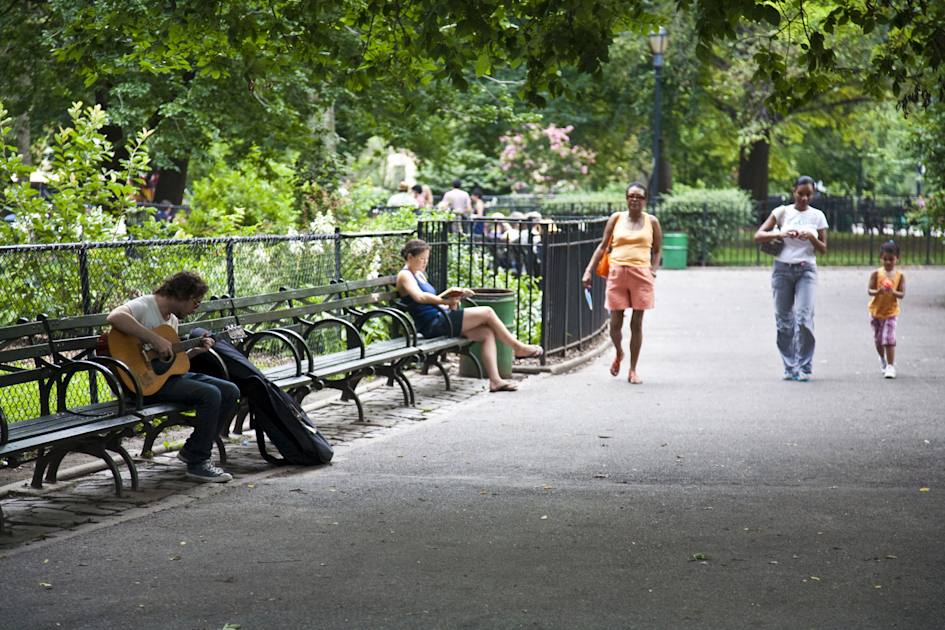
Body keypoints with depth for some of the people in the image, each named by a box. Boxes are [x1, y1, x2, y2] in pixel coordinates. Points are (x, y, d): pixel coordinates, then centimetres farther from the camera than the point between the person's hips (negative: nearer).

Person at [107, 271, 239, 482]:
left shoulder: (173, 319, 17)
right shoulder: (143, 306, -12)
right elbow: (115, 317, -35)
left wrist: (195, 351, 5)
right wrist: (155, 339, -34)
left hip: (169, 375, 10)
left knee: (230, 392, 2)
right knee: (210, 394, -24)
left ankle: (192, 450, 10)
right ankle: (198, 463, -13)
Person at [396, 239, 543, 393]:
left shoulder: (419, 274, 23)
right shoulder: (404, 276, -7)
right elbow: (420, 297, -24)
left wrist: (449, 293, 7)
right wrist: (445, 301, -21)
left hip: (441, 320, 10)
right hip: (433, 325, -10)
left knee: (487, 333, -5)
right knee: (487, 312, -11)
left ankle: (495, 381, -12)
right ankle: (519, 348, 4)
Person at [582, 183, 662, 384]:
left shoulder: (651, 222, 8)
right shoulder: (616, 218, 8)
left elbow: (657, 250, 17)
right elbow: (603, 246, 11)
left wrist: (653, 269, -1)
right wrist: (588, 271, 5)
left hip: (641, 275, 0)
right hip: (617, 273, 1)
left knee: (636, 324, 0)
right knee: (615, 324, 0)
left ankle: (633, 370, 10)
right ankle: (619, 354, 32)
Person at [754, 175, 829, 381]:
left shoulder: (817, 216, 6)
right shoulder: (782, 212, 3)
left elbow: (823, 249, 7)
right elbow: (758, 236, -3)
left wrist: (811, 237, -13)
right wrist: (780, 234, -19)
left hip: (806, 270, -1)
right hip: (782, 269, 1)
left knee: (803, 318, -13)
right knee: (784, 320, 2)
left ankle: (804, 368, -5)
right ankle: (790, 368, 12)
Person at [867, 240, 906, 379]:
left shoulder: (900, 276, -6)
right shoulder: (876, 274, -7)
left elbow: (902, 294, -10)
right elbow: (869, 290, -12)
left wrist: (893, 292, -31)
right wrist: (878, 291, -33)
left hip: (891, 312, -2)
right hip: (876, 310, 2)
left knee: (889, 339, -11)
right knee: (878, 339, 15)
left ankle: (890, 366, -6)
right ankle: (883, 360, 40)